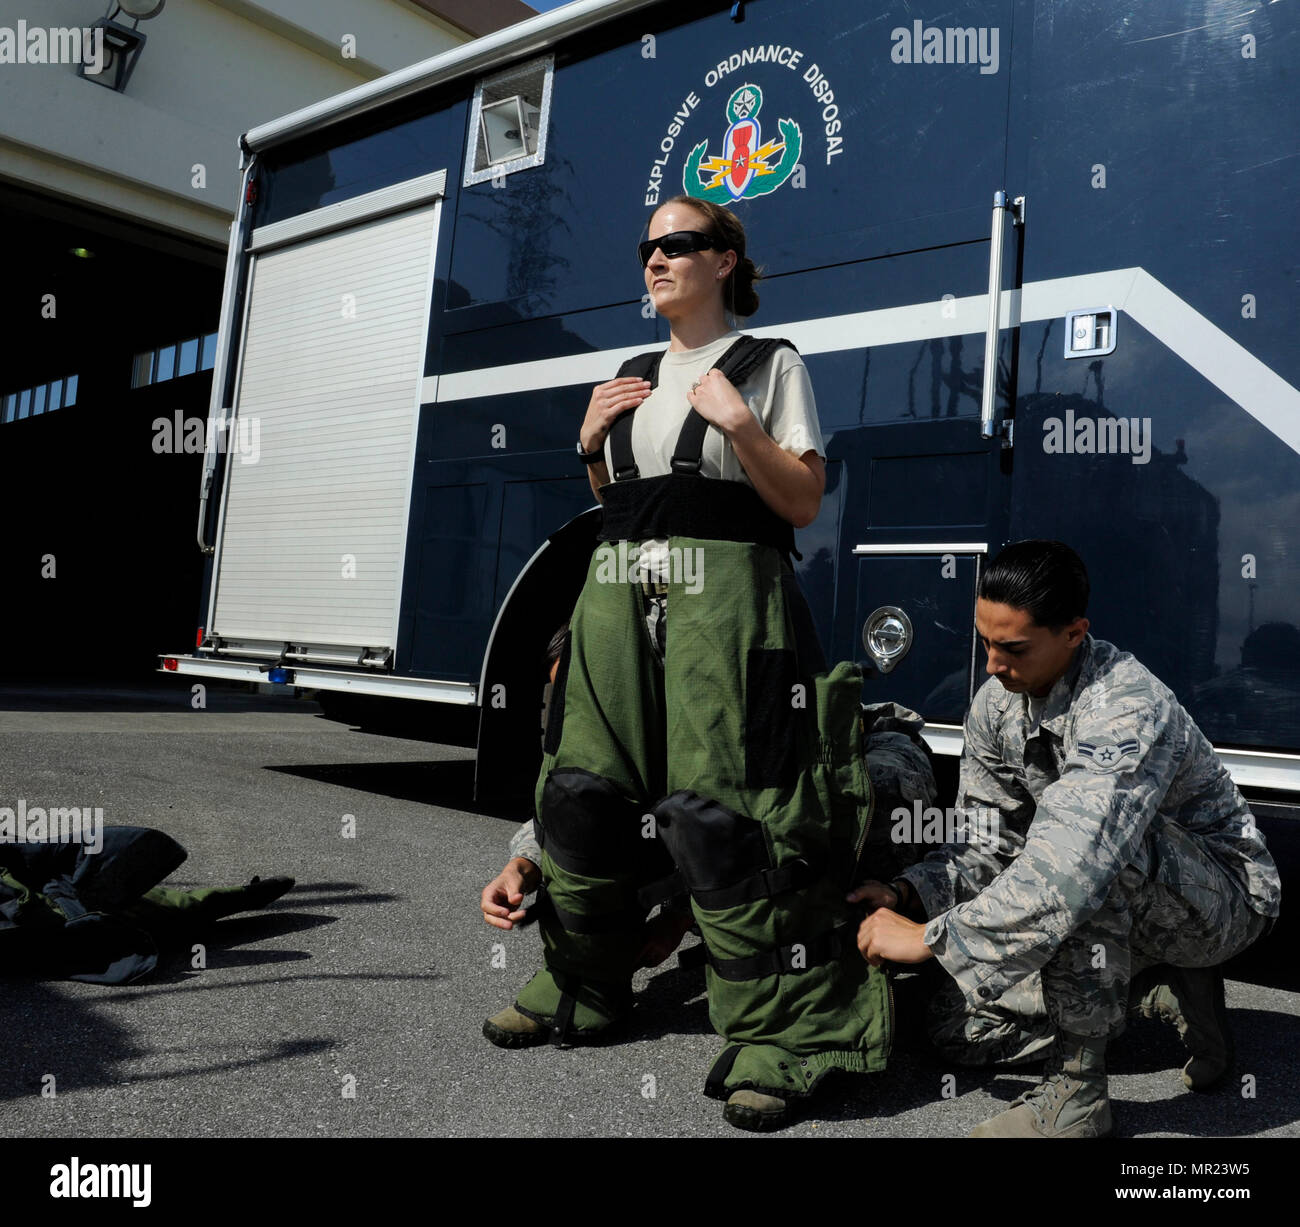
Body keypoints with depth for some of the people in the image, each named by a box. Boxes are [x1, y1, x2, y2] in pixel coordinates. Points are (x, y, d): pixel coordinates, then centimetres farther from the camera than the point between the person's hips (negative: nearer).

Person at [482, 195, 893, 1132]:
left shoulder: (770, 367, 4)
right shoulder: (634, 377, 22)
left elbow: (803, 503, -2)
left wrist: (738, 424, -12)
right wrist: (593, 444, 8)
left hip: (722, 588, -6)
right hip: (619, 586, 6)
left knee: (717, 810, -14)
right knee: (586, 790, 4)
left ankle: (775, 1037, -3)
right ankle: (584, 994, 22)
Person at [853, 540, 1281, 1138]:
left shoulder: (1127, 709, -33)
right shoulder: (997, 702, -7)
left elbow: (1071, 869, -44)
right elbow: (987, 840, -1)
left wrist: (929, 937, -40)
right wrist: (907, 894, -19)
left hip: (1227, 896, -8)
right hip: (1135, 904, 8)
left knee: (1090, 830, -38)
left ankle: (1076, 1090, -27)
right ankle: (1170, 988, 11)